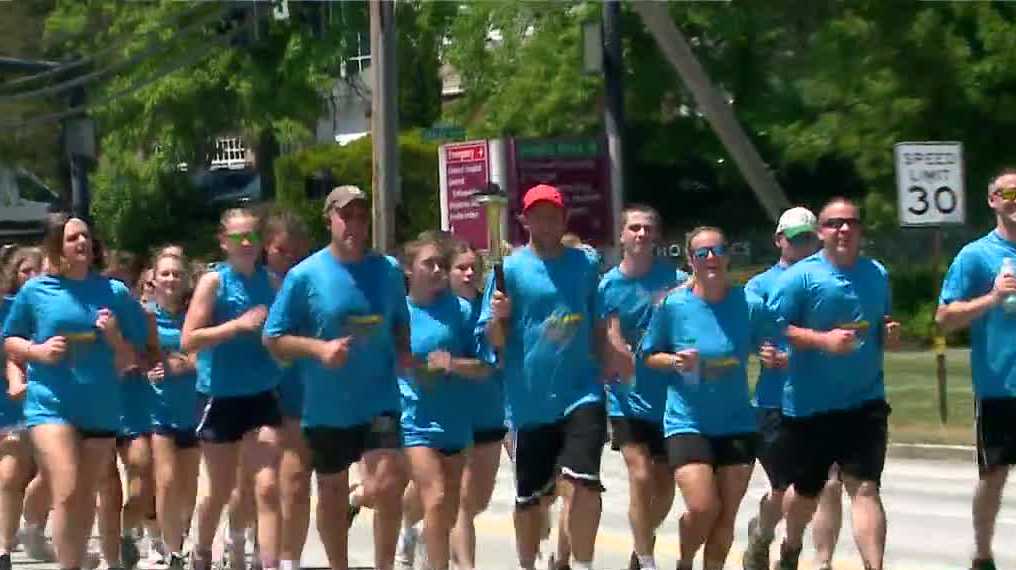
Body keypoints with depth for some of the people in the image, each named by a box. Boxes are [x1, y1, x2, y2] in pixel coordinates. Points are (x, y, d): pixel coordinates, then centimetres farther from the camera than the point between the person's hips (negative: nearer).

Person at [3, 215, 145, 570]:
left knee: (86, 496, 12)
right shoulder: (35, 291, -2)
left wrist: (114, 337, -11)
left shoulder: (115, 292, 3)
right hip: (51, 404, -3)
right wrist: (38, 351, -10)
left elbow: (131, 358, 9)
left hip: (101, 408, 3)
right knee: (66, 493, -16)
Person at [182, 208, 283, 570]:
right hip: (223, 398, -2)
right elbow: (188, 340, -15)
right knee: (221, 491, 13)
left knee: (267, 488, -10)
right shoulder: (214, 281, -7)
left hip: (263, 397, 2)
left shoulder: (269, 280, 4)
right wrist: (238, 325, -22)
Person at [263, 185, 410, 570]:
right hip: (327, 407, 0)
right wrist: (319, 348, -19)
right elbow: (273, 339, -4)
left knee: (386, 486, -16)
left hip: (379, 400, 1)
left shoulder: (388, 271, 3)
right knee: (333, 493, 13)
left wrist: (404, 352, -1)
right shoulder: (305, 275, -7)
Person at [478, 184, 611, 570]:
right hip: (531, 400, -1)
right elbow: (495, 341, -3)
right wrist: (498, 317, -22)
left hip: (582, 393, 1)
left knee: (584, 482, -16)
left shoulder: (584, 264, 6)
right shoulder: (510, 268, -2)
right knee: (531, 497, 10)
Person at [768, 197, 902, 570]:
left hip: (865, 402, 2)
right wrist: (823, 339, -24)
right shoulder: (801, 276, -9)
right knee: (807, 490, 16)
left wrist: (890, 336, -1)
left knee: (865, 487, -9)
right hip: (809, 404, -2)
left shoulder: (877, 274, 7)